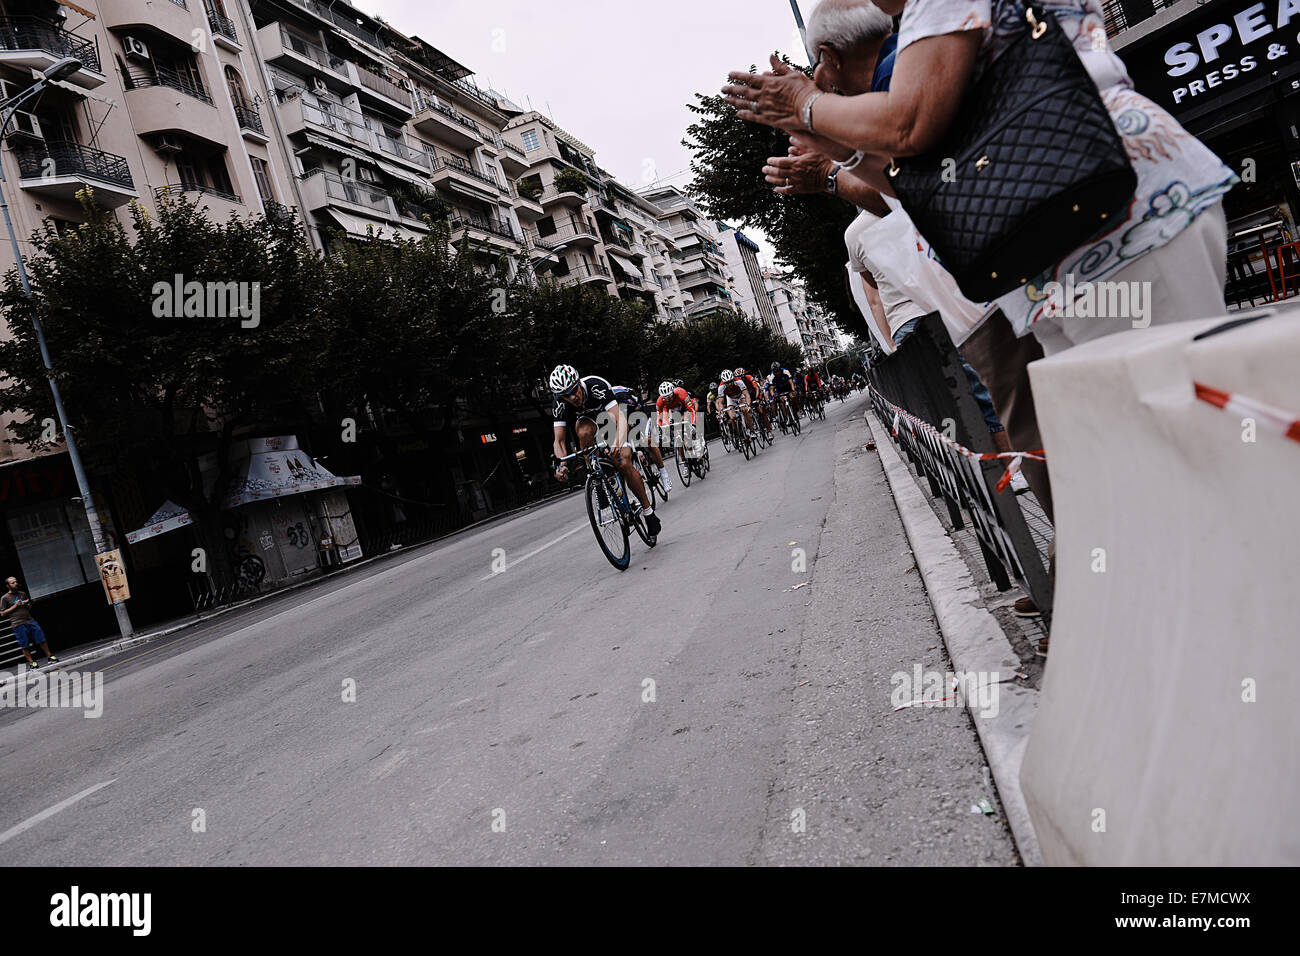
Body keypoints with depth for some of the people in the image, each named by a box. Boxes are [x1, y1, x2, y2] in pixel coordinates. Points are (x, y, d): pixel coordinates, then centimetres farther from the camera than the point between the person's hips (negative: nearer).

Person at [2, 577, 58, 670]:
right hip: (18, 624, -4)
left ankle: (50, 657, 6)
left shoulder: (22, 593, 16)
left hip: (30, 620, 4)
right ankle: (31, 663, 9)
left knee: (42, 640, -2)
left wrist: (27, 605, 3)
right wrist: (15, 606, -8)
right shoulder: (5, 598, 2)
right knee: (25, 646, 0)